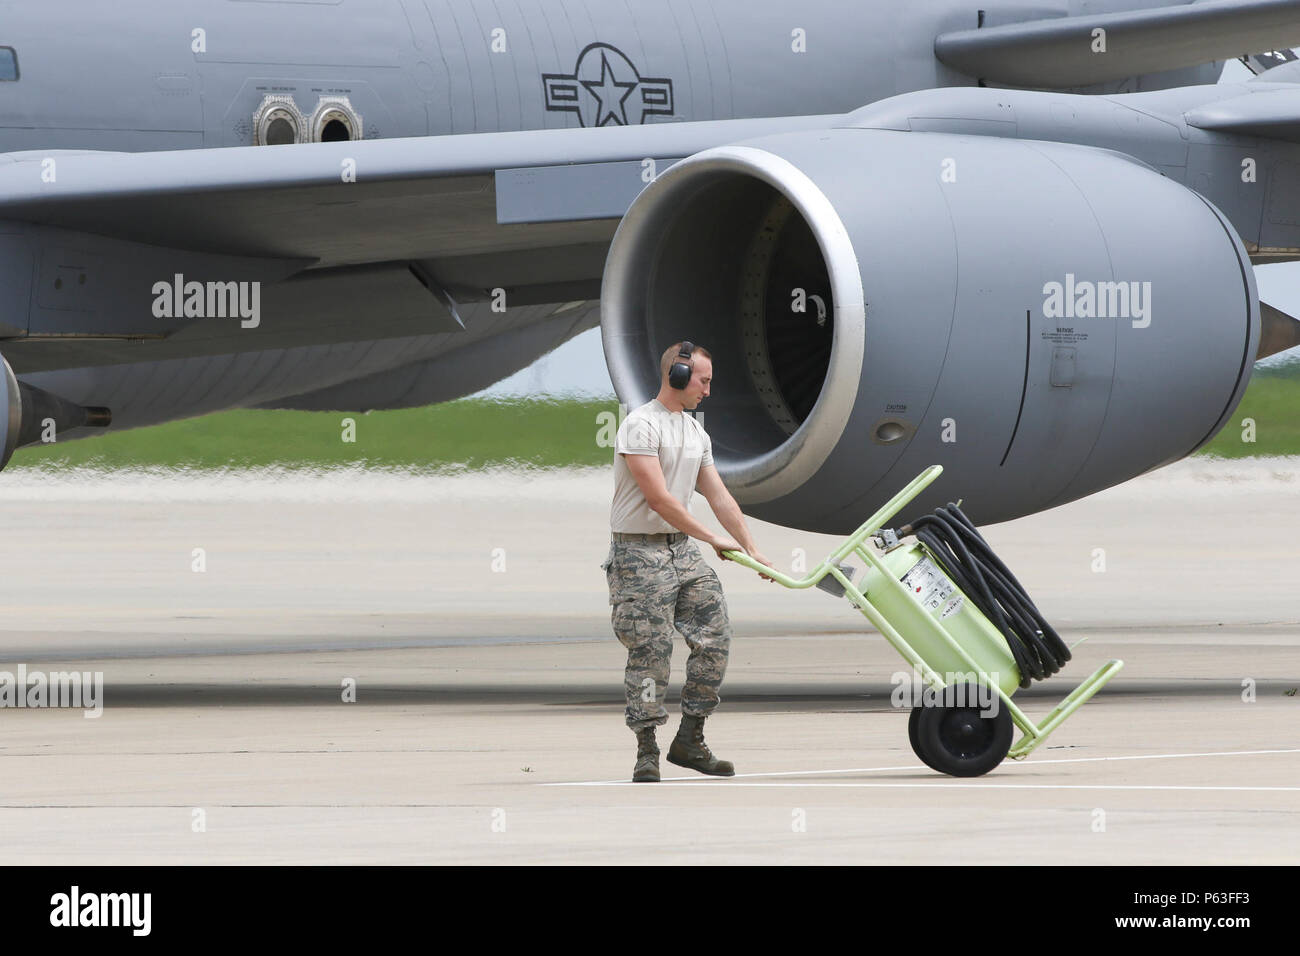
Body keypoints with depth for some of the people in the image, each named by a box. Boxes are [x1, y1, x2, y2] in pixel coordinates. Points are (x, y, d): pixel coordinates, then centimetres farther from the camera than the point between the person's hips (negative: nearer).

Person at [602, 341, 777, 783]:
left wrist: (751, 548, 10)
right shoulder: (641, 425, -13)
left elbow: (719, 497, 17)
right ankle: (647, 752, -2)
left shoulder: (696, 433, 14)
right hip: (640, 552, -8)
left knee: (715, 637, 0)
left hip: (683, 548, 8)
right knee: (650, 651, -8)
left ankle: (690, 740, 8)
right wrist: (712, 538, -15)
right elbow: (659, 498, -19)